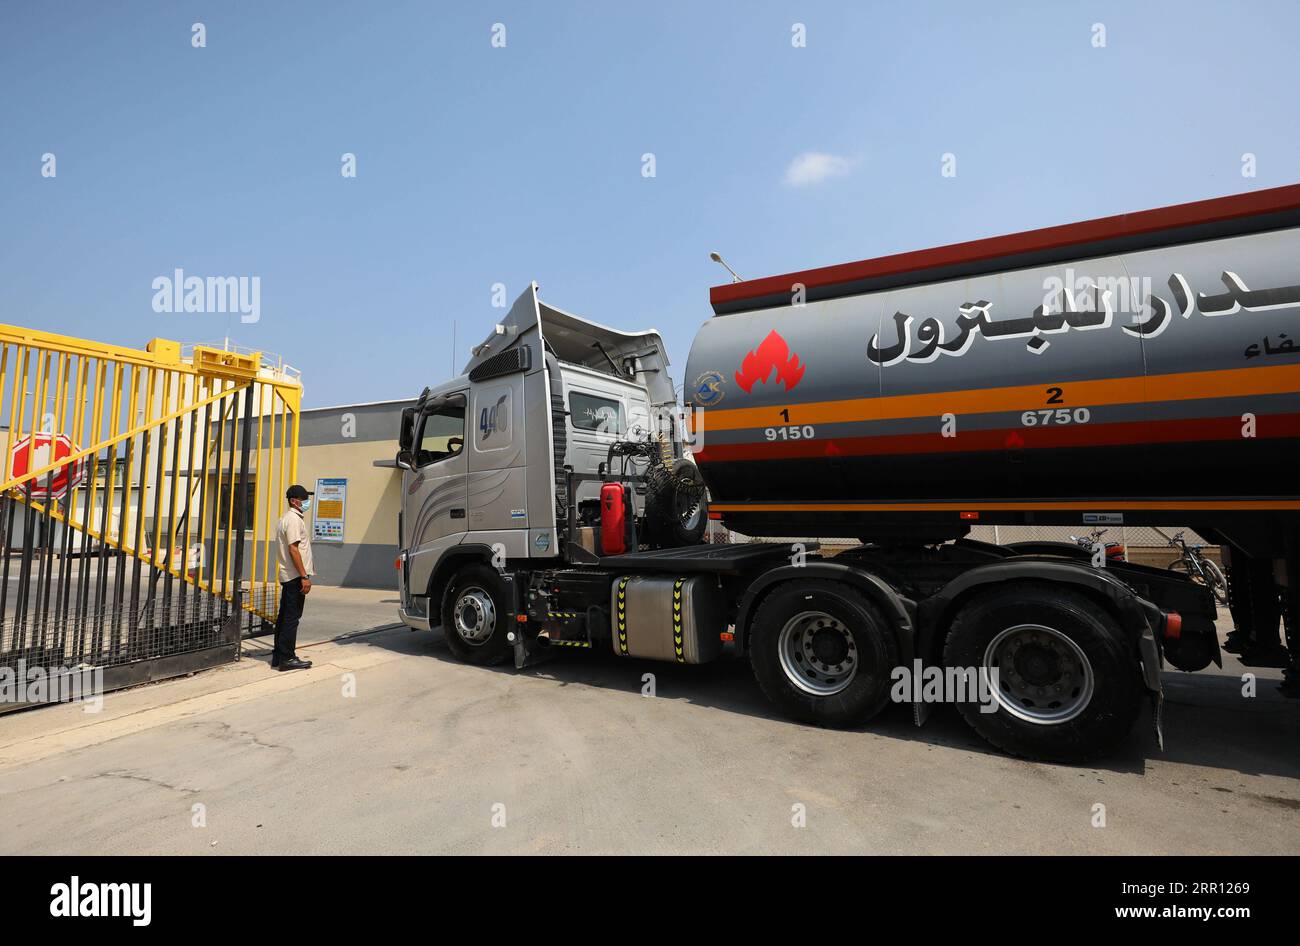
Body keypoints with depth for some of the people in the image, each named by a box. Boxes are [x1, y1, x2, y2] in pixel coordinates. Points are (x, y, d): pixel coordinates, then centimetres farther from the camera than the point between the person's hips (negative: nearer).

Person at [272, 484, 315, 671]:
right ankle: (287, 658, -1)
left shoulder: (284, 519, 17)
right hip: (295, 575, -10)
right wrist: (304, 576, -21)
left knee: (284, 616, 14)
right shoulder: (294, 519, -14)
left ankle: (278, 656, 20)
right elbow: (293, 549, -20)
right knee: (292, 617, -5)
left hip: (286, 576, 10)